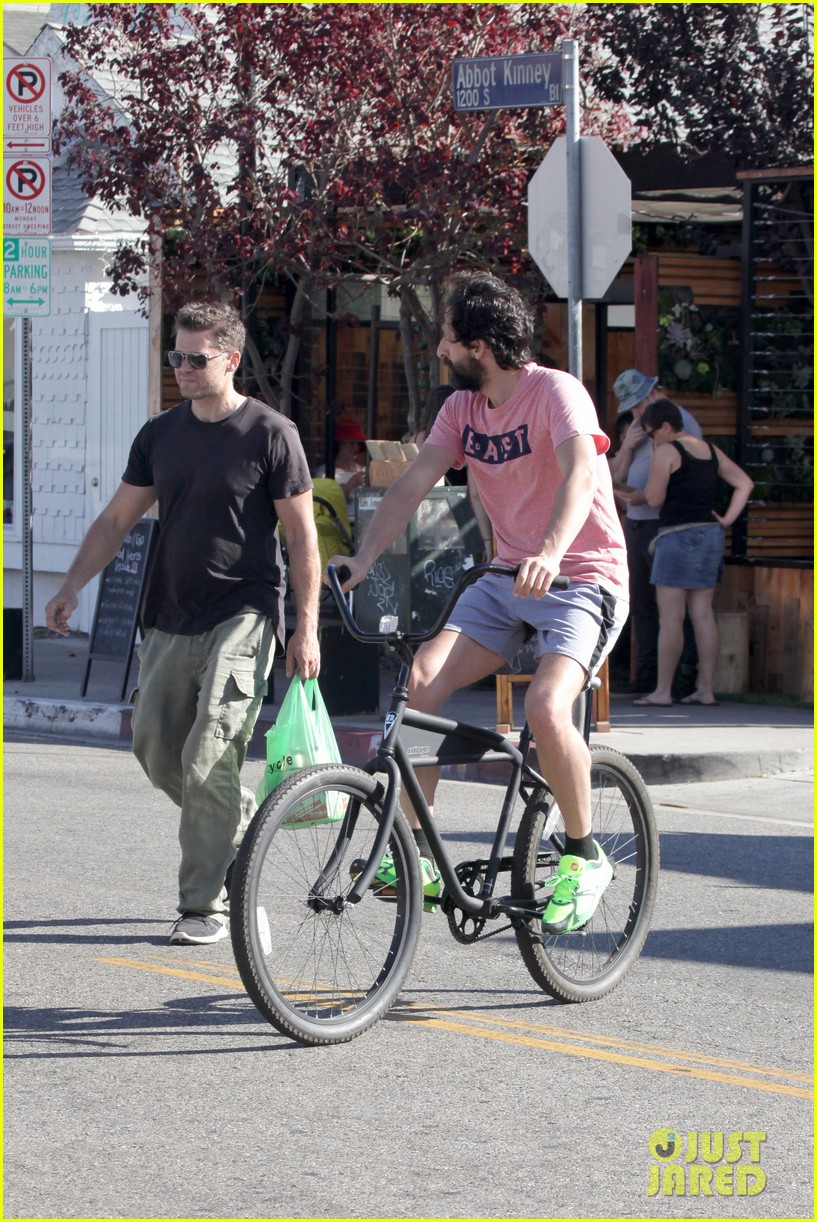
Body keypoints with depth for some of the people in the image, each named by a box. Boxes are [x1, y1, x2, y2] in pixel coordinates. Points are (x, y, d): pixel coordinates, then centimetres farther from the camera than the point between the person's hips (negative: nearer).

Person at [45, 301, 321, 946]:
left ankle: (207, 905, -7)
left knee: (209, 759, -14)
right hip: (171, 620, 6)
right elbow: (118, 518, 14)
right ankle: (240, 820, 33)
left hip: (241, 615, -6)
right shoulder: (160, 434, 10)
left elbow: (302, 534, -4)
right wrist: (71, 586, 3)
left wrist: (307, 626, -7)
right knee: (155, 748, 8)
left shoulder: (270, 434, -6)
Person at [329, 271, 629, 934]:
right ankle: (418, 851, -9)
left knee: (546, 706, -30)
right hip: (507, 580, 7)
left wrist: (551, 553, -50)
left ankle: (586, 857, -9)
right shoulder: (463, 407, 7)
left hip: (582, 579, -7)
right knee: (421, 679, -16)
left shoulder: (556, 392, -15)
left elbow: (580, 473, -32)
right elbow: (413, 484, 0)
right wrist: (363, 558, -17)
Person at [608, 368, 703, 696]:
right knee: (641, 604, 8)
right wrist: (627, 446, 0)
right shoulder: (638, 427, 19)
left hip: (664, 524, -9)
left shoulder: (680, 421, -8)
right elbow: (617, 475, 18)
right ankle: (647, 673, 11)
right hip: (635, 523, 9)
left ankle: (688, 673, -8)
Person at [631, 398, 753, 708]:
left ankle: (662, 691, -4)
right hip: (710, 534, 7)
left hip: (678, 535, -7)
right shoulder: (710, 451, 14)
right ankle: (706, 689, 5)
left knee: (670, 617, -5)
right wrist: (727, 518, 10)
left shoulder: (667, 452, -8)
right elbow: (744, 483, 15)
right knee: (703, 614, 7)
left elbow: (655, 498, -11)